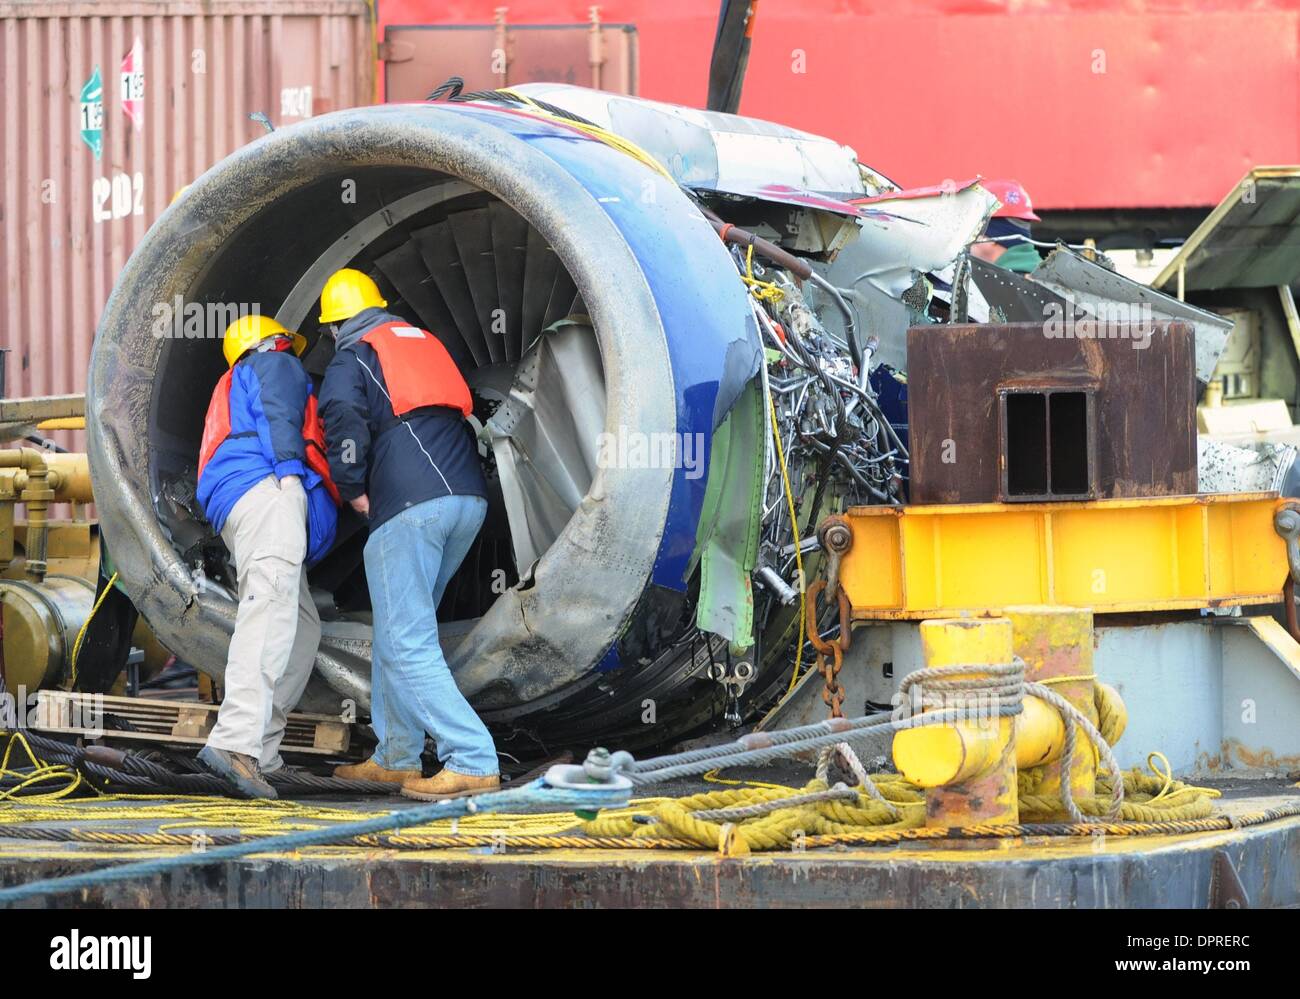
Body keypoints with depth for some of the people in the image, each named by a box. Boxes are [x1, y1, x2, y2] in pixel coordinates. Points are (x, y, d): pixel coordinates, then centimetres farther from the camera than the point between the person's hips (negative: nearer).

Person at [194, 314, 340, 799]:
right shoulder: (277, 365, 14)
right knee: (272, 608, -25)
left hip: (231, 507, 10)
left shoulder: (231, 390, 42)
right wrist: (289, 467, -15)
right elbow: (278, 413, -4)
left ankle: (260, 751, -1)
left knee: (302, 624, 10)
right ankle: (236, 740, -44)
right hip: (265, 488, -10)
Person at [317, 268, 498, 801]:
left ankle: (472, 761, -19)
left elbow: (345, 422, -12)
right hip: (468, 500, 7)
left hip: (410, 504, -7)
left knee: (407, 643, -8)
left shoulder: (350, 360, 6)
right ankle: (395, 756, 20)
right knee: (395, 635, 18)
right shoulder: (424, 341, 27)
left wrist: (354, 491, 0)